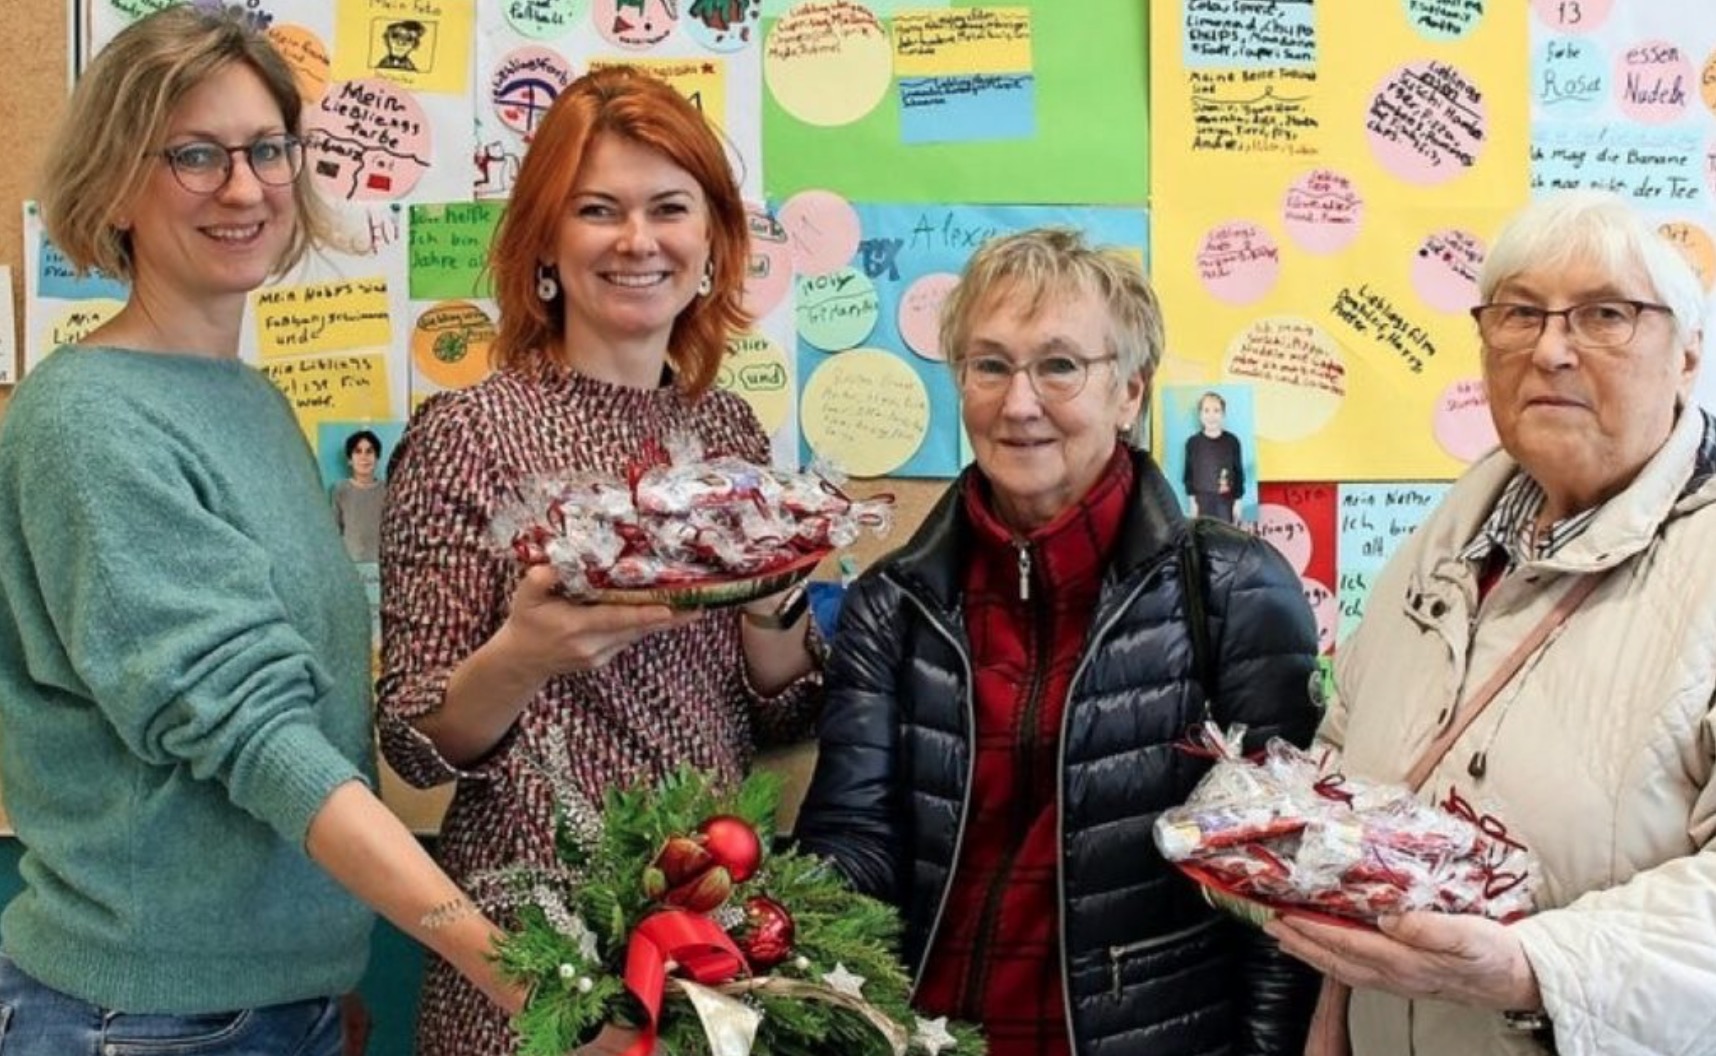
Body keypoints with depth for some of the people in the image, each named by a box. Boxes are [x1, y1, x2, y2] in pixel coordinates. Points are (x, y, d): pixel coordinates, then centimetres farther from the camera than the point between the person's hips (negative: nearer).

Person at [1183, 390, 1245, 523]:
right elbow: (1189, 473, 2)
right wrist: (1192, 501, 0)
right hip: (1203, 501, 0)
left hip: (1226, 501, 0)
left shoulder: (1232, 441, -3)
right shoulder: (1193, 442, -3)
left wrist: (1237, 501, 1)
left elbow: (1239, 472, 3)